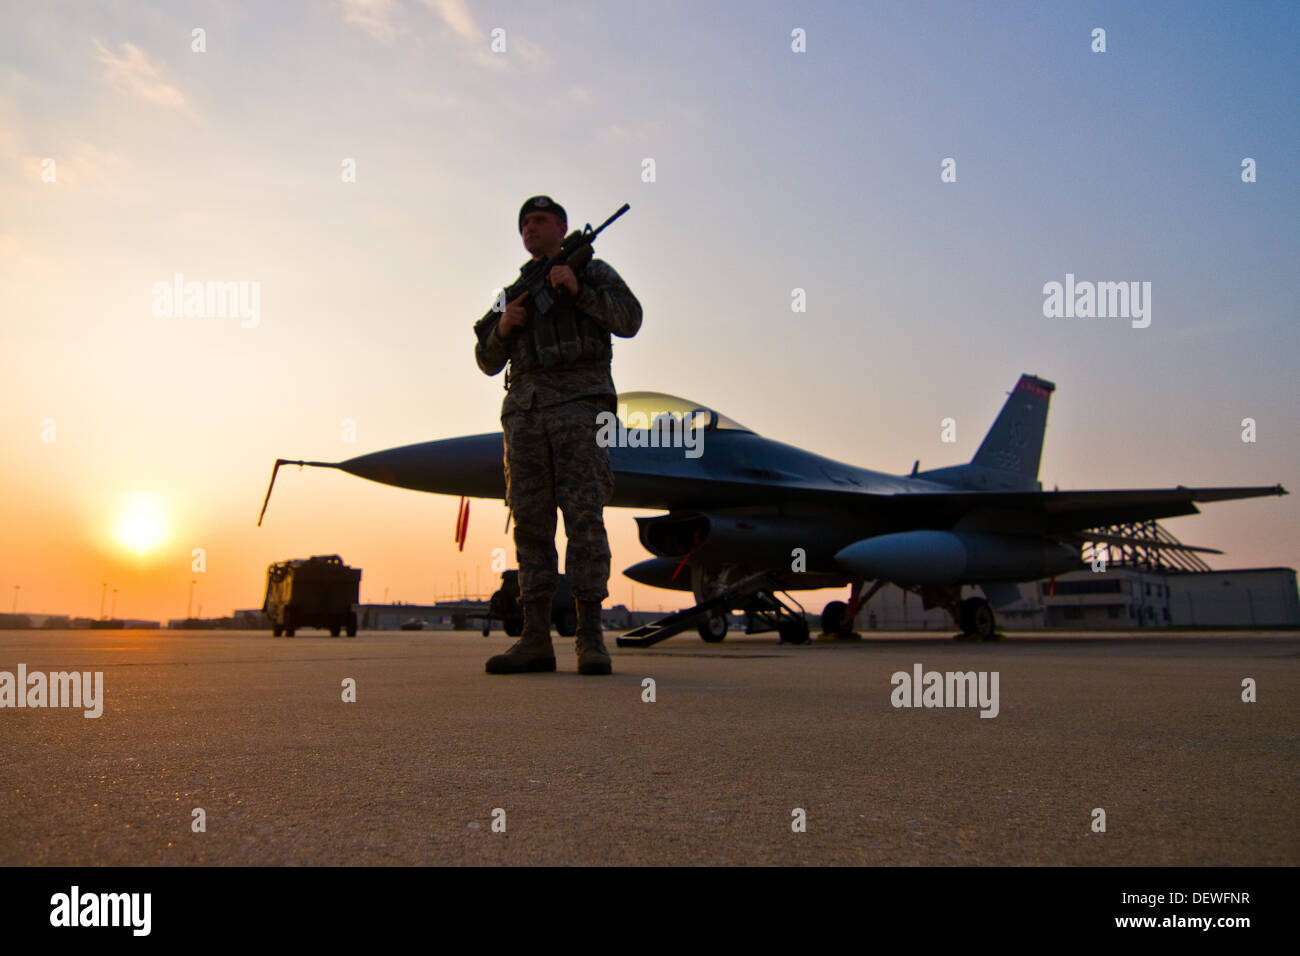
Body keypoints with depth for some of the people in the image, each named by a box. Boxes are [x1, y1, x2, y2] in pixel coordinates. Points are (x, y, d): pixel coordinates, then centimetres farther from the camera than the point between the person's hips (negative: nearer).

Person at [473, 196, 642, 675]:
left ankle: (590, 637, -10)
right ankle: (535, 640, -1)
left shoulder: (593, 272, 15)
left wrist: (578, 289, -12)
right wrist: (504, 327, 0)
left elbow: (628, 319, -1)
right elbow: (487, 361, 20)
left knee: (584, 518, -12)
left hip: (578, 404, -4)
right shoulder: (514, 290, 25)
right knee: (530, 523, -2)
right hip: (524, 410, 4)